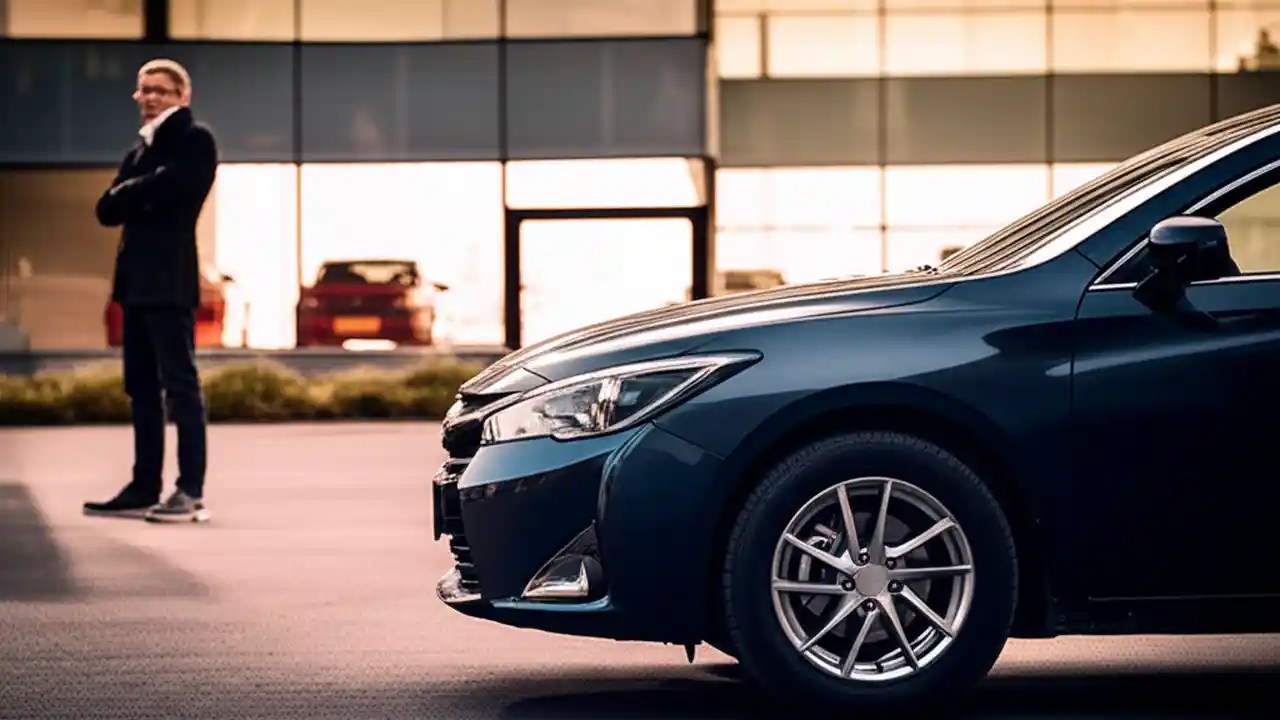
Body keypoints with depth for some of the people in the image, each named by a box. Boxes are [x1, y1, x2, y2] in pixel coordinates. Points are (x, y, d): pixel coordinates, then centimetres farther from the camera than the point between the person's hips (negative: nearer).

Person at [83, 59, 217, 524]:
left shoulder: (194, 140, -2)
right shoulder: (141, 149, 22)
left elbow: (162, 188, -18)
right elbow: (107, 209, 13)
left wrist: (129, 193, 1)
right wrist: (139, 195, -5)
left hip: (169, 280, -8)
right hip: (136, 279, 8)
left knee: (180, 384, -9)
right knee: (141, 387, 9)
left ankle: (191, 493, -9)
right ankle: (144, 489, 14)